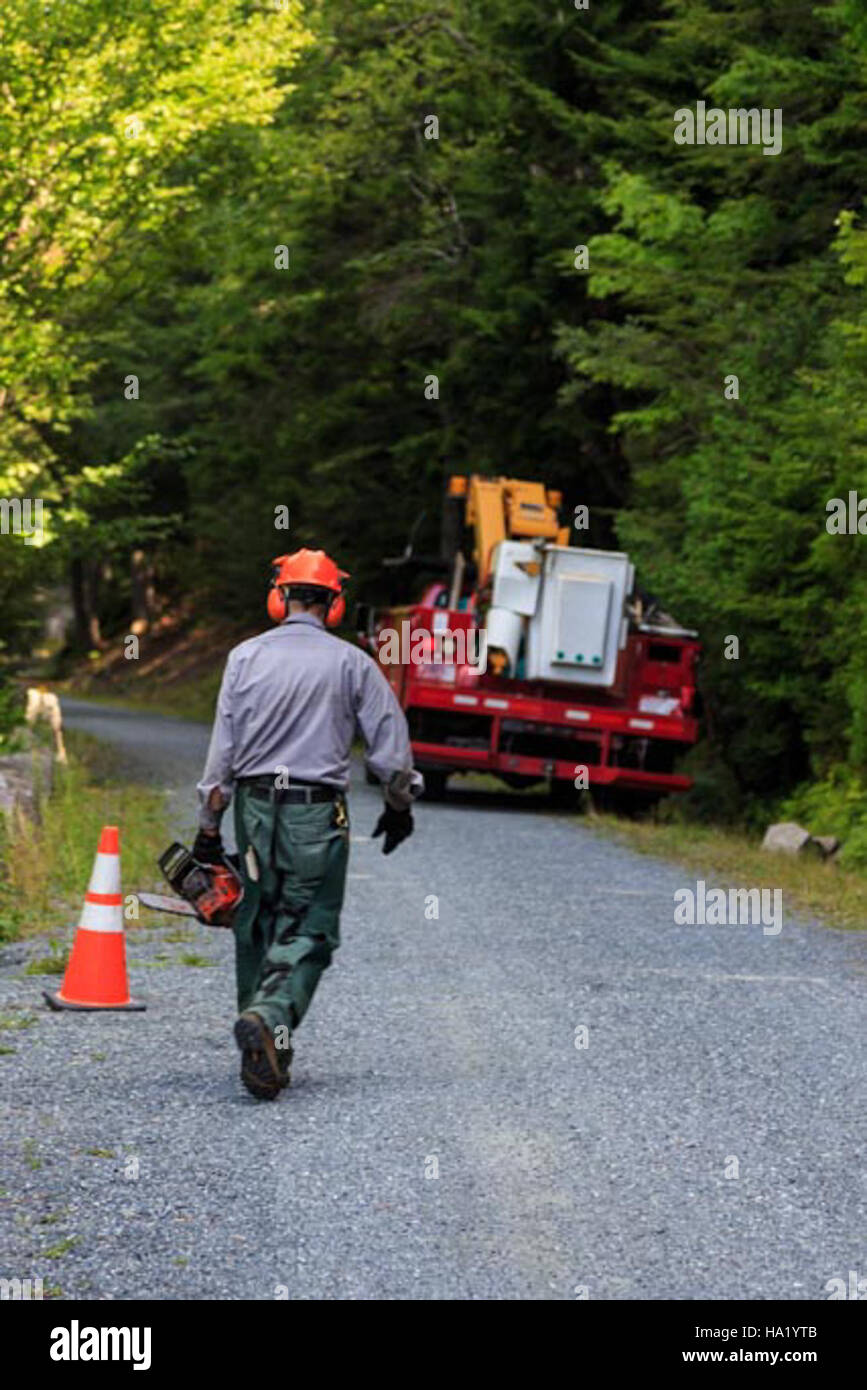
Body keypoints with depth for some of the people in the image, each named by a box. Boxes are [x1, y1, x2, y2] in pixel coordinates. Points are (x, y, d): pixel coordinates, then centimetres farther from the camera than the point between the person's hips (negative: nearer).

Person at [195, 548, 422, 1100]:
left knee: (255, 929, 14)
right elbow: (391, 744, 1)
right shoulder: (352, 663, -1)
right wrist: (400, 806, 18)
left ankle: (264, 1054, 18)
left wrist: (209, 825, 8)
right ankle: (270, 1017, -25)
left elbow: (223, 749, 2)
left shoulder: (246, 656, 3)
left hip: (255, 808, 3)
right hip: (318, 815, -3)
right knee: (308, 931, 0)